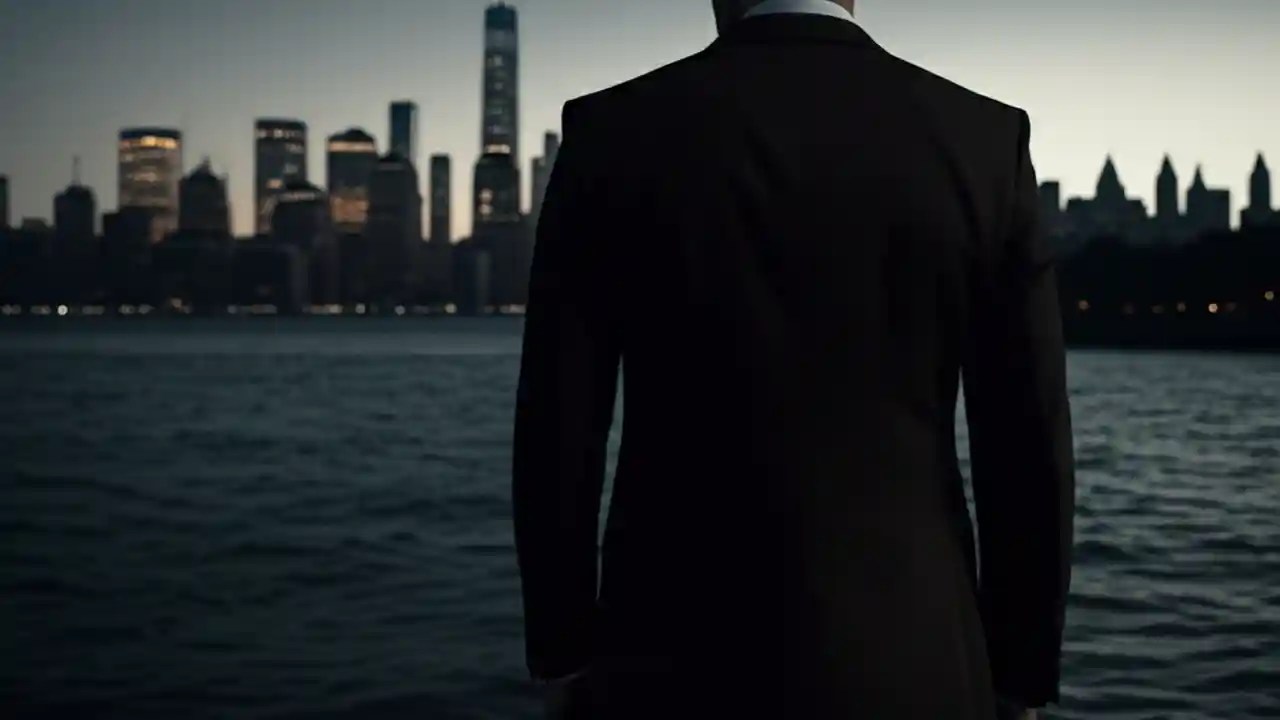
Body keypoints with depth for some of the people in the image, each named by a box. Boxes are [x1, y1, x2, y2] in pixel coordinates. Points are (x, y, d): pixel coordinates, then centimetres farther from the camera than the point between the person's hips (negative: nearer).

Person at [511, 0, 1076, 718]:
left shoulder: (612, 134, -4)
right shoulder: (987, 141, -2)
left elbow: (557, 427, -3)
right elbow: (1029, 439, -2)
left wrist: (563, 654, 8)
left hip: (676, 661, 0)